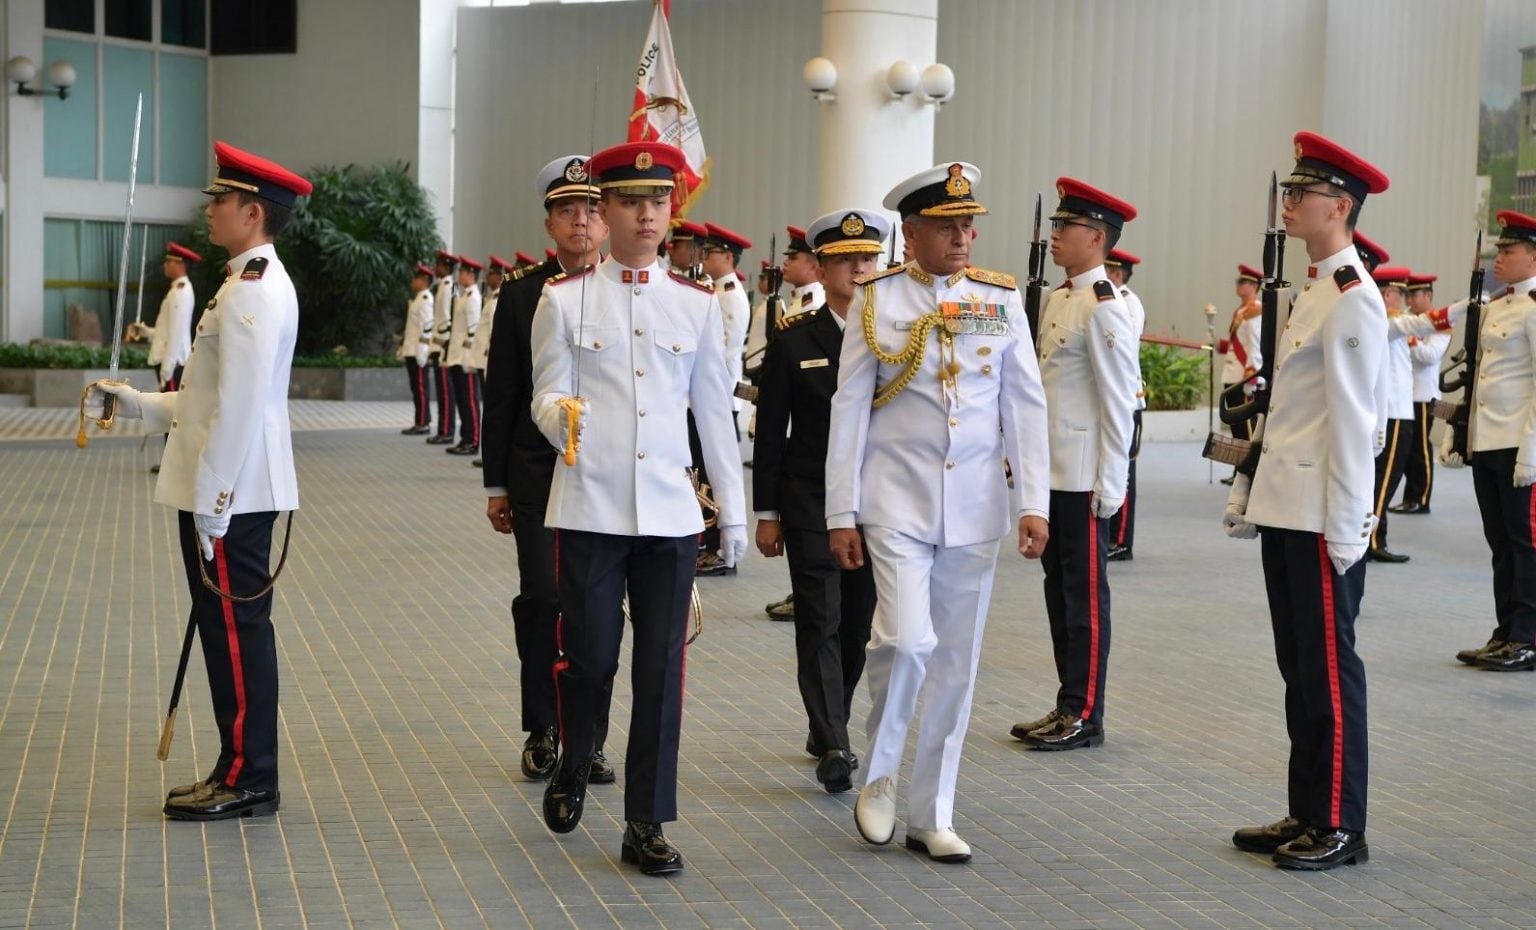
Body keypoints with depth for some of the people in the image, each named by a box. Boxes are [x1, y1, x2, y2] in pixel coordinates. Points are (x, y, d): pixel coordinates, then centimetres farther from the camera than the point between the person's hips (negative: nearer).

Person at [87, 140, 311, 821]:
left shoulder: (252, 291, -17)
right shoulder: (256, 284, 16)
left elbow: (239, 406, -22)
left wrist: (210, 504, -21)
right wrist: (132, 403, 15)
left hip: (230, 497, -10)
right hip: (237, 495, 10)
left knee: (236, 631, -3)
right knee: (235, 630, 14)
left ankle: (248, 781, 5)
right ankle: (243, 770, 22)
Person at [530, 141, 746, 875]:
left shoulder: (698, 305, 8)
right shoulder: (563, 299, 2)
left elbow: (715, 413, 11)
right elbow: (546, 397, -1)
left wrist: (733, 511, 12)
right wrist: (563, 417, -25)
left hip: (670, 510, 2)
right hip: (589, 509, -2)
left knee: (661, 668, 2)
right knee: (588, 655, 1)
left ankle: (647, 823, 11)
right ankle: (571, 770, 31)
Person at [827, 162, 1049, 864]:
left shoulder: (1001, 299, 5)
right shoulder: (876, 299, 0)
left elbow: (1026, 406, 5)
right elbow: (849, 409, 0)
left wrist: (1033, 504, -3)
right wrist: (841, 514, -2)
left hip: (976, 507, 3)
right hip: (897, 502, -2)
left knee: (956, 660, 6)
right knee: (906, 640, -16)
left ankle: (932, 815, 17)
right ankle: (878, 775, 11)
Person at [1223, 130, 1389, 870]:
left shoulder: (1351, 298, -14)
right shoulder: (1312, 291, 15)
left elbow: (1352, 419, -18)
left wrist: (1344, 528, -19)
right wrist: (1248, 491, 18)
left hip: (1322, 519, -9)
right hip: (1285, 510, 9)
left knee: (1329, 669, -1)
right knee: (1298, 667, 14)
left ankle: (1340, 828, 9)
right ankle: (1307, 814, 23)